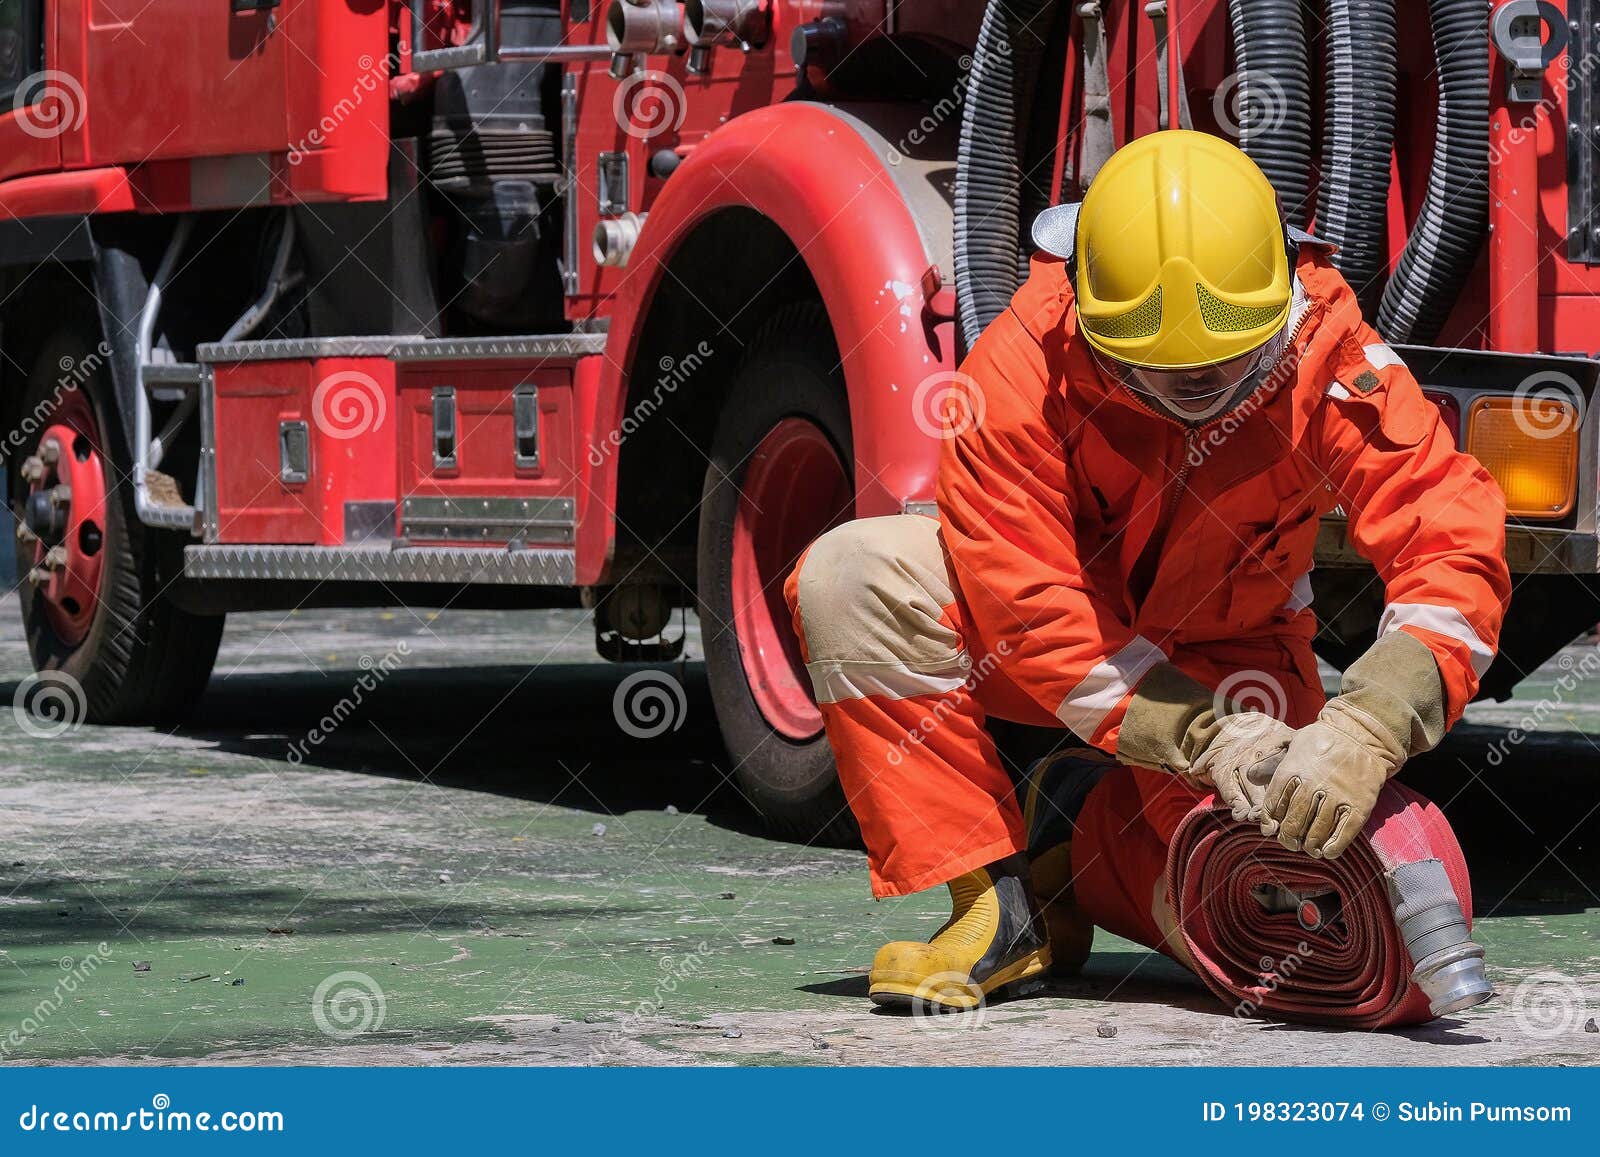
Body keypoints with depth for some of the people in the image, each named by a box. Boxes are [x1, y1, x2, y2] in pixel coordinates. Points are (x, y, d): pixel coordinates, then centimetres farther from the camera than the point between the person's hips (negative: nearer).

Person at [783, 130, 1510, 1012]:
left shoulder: (1327, 352, -26)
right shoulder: (1021, 368, -28)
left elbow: (1453, 550, -31)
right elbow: (1033, 616, -29)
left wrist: (1364, 730, -48)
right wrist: (1208, 740, -40)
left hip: (1230, 654, 1)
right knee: (850, 578, -29)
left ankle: (1087, 818, 11)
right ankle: (997, 901, -18)